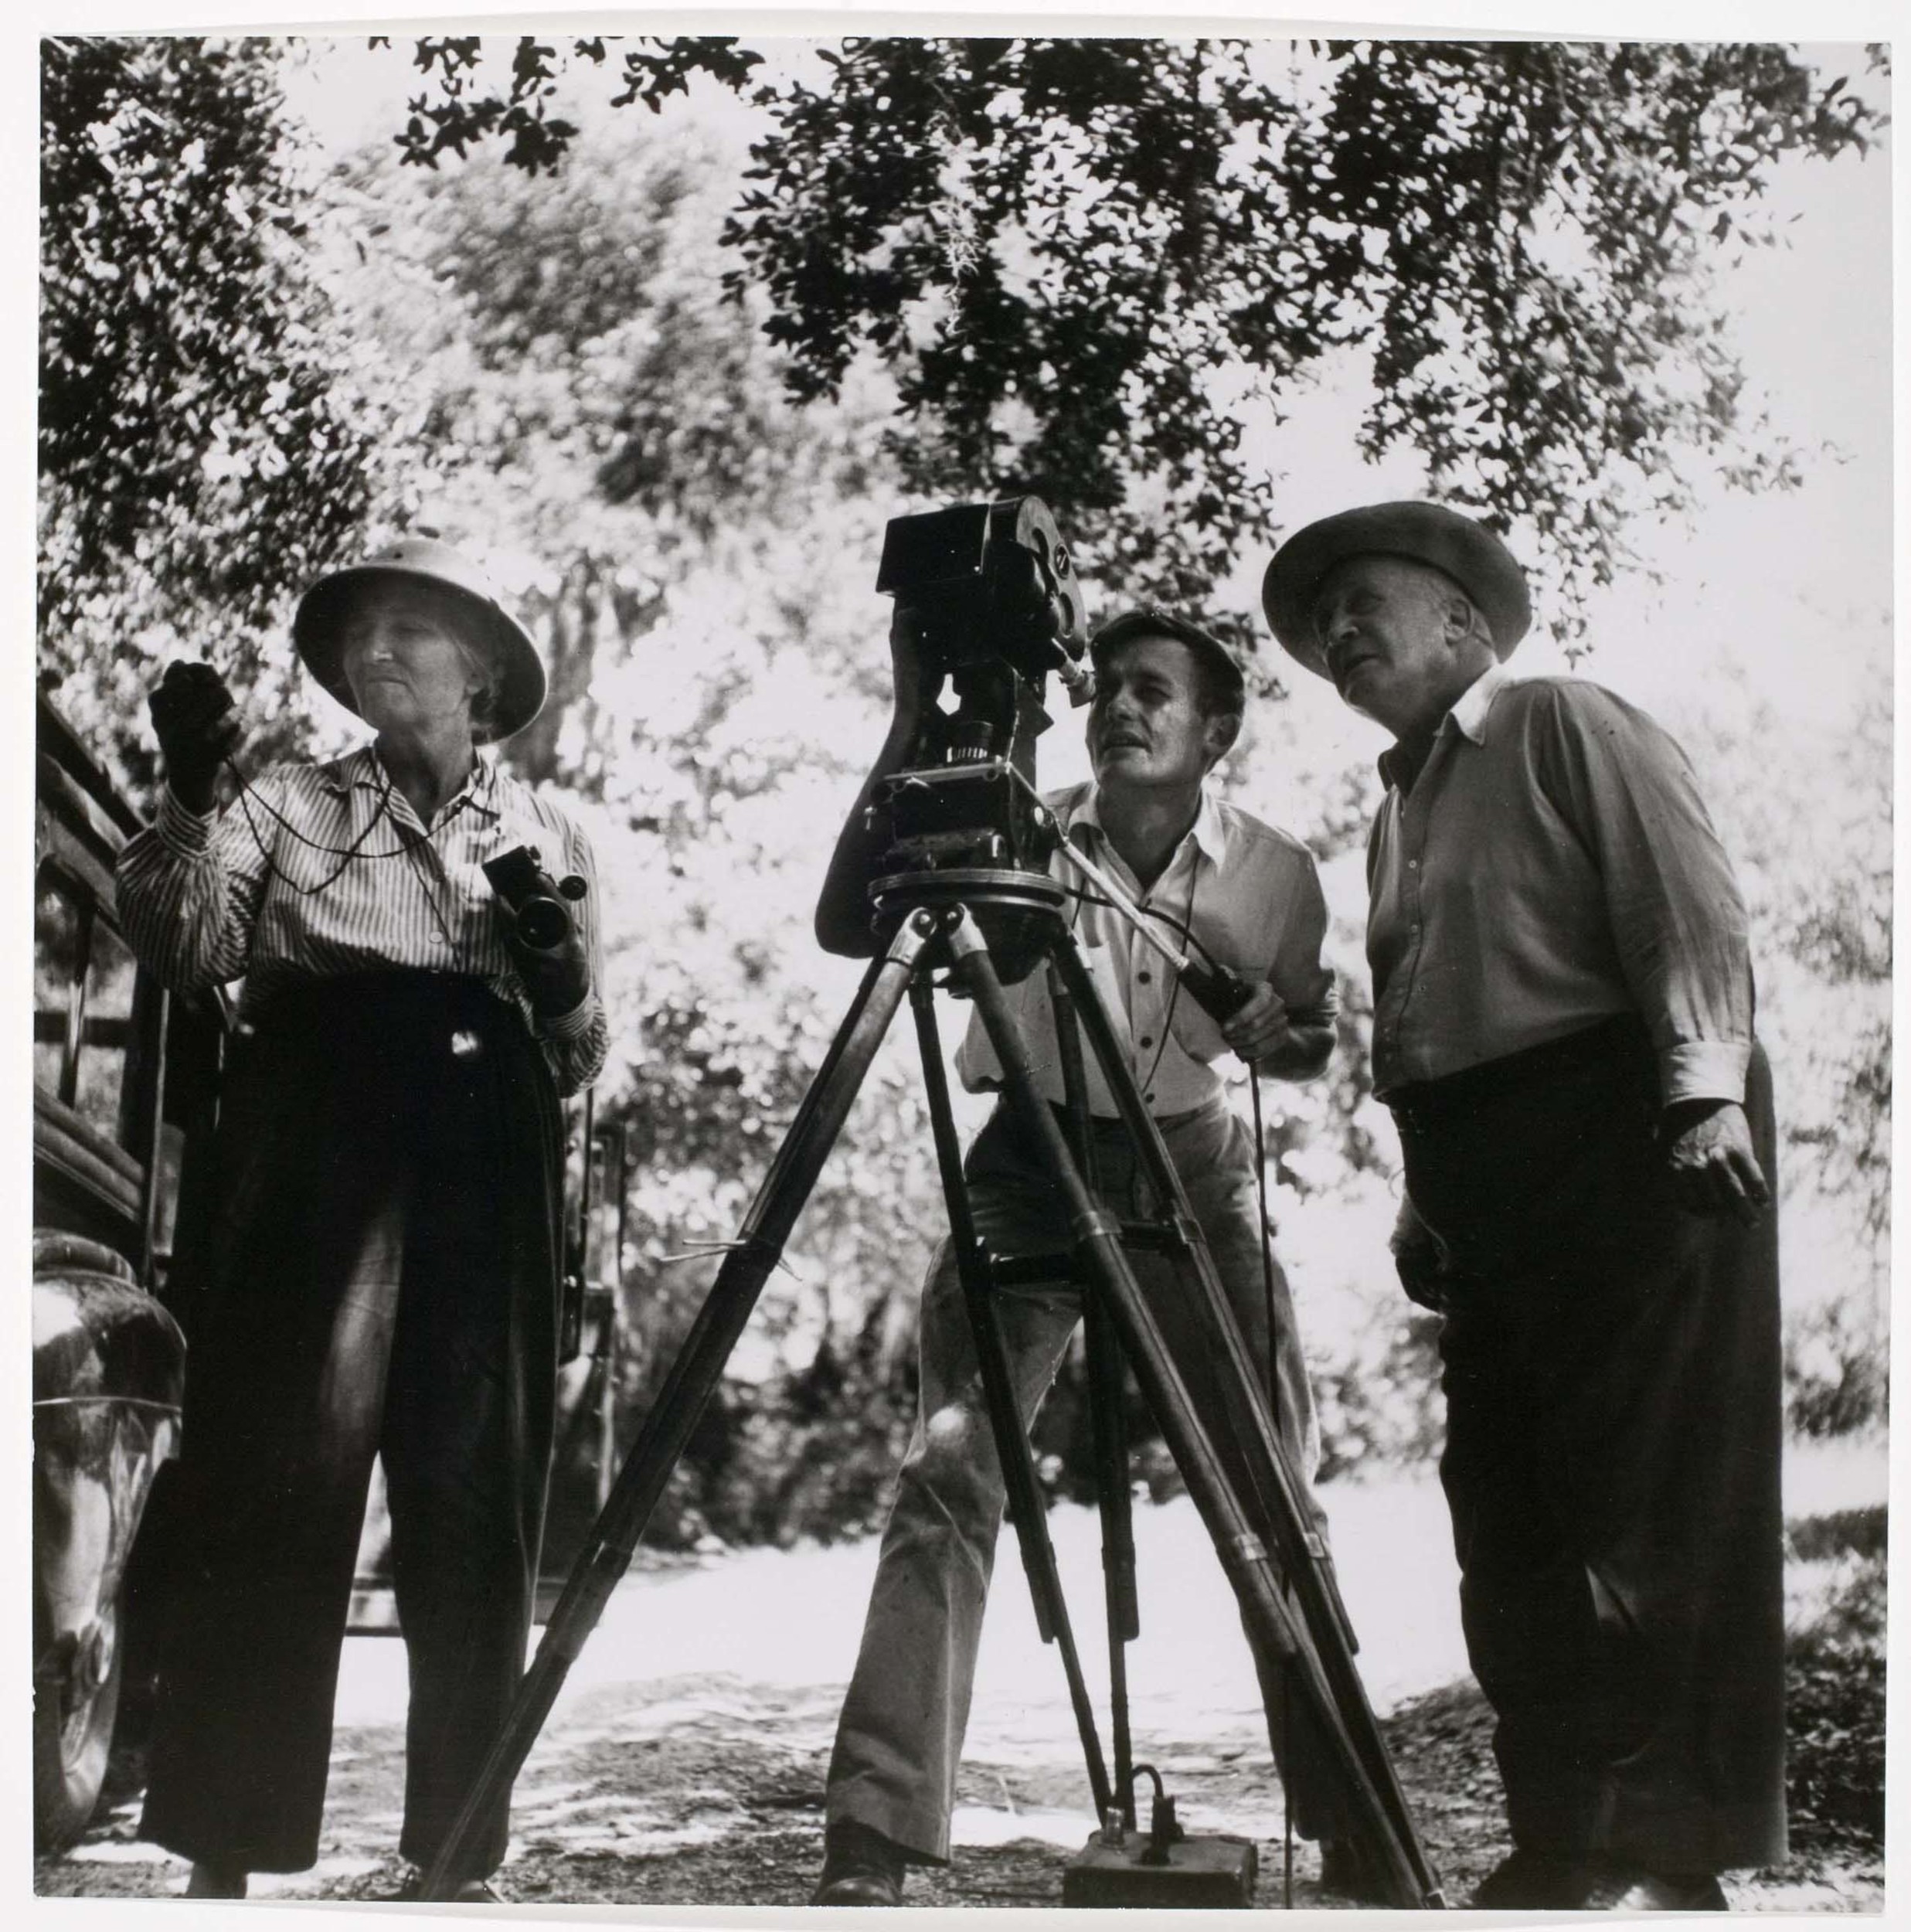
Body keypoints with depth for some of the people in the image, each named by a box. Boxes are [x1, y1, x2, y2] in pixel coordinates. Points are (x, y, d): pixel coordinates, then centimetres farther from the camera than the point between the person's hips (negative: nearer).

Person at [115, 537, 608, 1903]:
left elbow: (582, 1059, 16)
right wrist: (190, 802, -17)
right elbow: (186, 945, -2)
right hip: (317, 1152, -1)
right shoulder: (289, 806, 15)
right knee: (281, 1472, -8)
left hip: (486, 1175, 2)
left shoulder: (549, 835, 19)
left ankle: (459, 1843, 4)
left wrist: (560, 975, -4)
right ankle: (223, 1843, -5)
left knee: (476, 1500, -2)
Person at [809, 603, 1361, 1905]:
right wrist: (916, 722, -24)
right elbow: (848, 925, -18)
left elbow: (1317, 1042, 12)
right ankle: (872, 1850, -14)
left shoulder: (1274, 869, -1)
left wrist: (1271, 1028, -13)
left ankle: (1354, 1821, 15)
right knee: (948, 1474, -16)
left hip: (1193, 1172, 2)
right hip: (1029, 1172, -2)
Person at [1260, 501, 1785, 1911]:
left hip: (1624, 1135, -8)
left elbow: (1689, 908, -8)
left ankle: (1669, 1848, -8)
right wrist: (1422, 1202, 16)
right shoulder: (1399, 808, 26)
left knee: (1652, 1498, -10)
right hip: (1482, 1181, 8)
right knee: (1506, 1516, 5)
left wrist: (1707, 1082, -20)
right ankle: (1564, 1844, 11)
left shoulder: (1566, 726, 4)